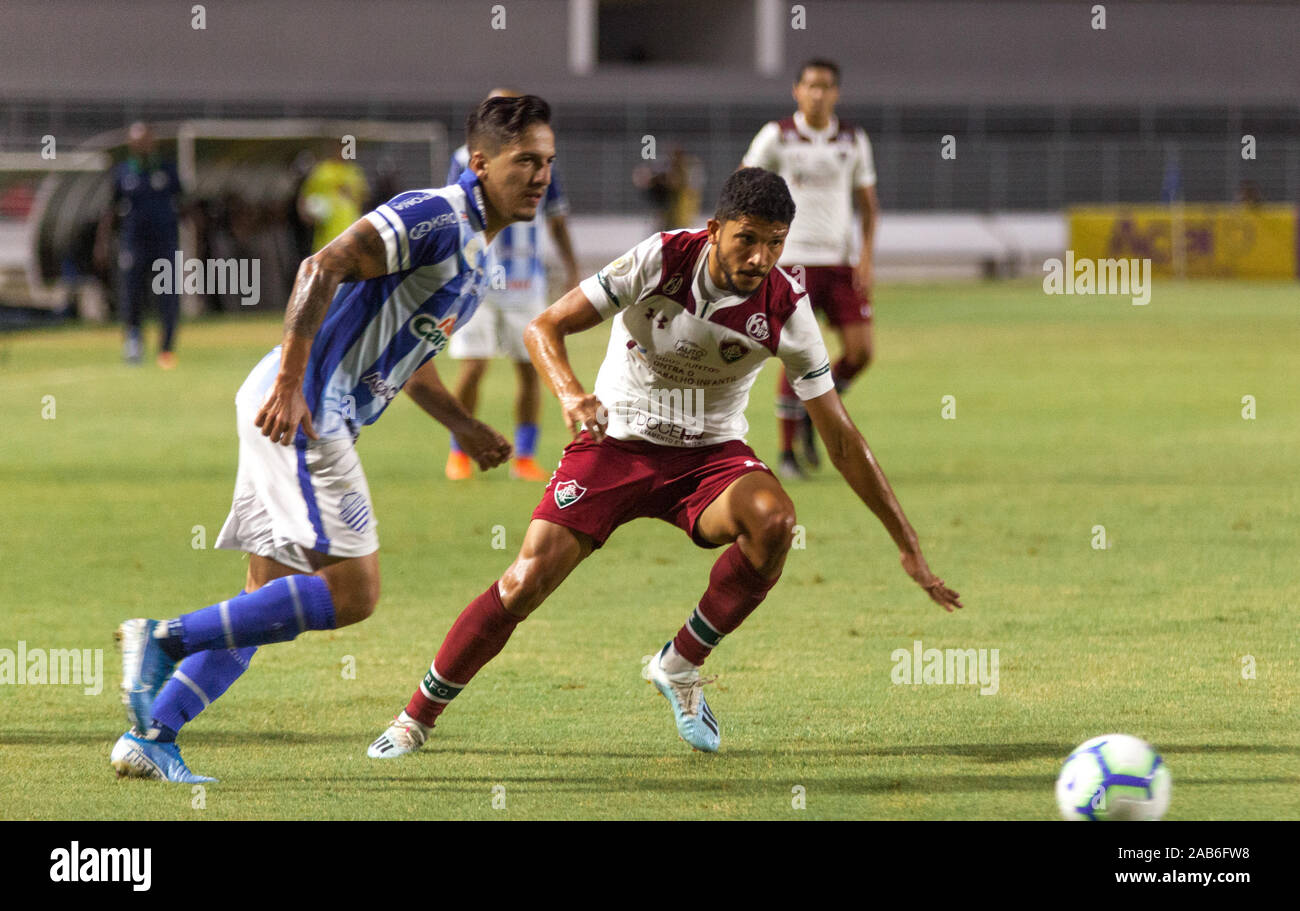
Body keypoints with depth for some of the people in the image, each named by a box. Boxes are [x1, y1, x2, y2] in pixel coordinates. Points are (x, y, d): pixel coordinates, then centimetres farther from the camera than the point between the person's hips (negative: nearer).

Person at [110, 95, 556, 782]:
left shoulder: (473, 248, 20)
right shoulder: (435, 217, -12)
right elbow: (322, 268, -23)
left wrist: (462, 426, 27)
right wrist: (288, 384, -29)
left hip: (319, 417, 10)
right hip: (299, 410, -10)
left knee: (269, 606, 9)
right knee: (351, 591, -14)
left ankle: (148, 736, 9)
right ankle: (162, 640, -13)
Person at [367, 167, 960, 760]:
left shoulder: (786, 310, -15)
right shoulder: (661, 260, -18)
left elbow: (841, 440, -8)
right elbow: (545, 327, -14)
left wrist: (908, 546, -9)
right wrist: (569, 393, -36)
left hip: (710, 454, 1)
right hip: (616, 440, -1)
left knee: (773, 519, -32)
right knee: (528, 579, -17)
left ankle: (681, 666, -10)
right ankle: (417, 718, 3)